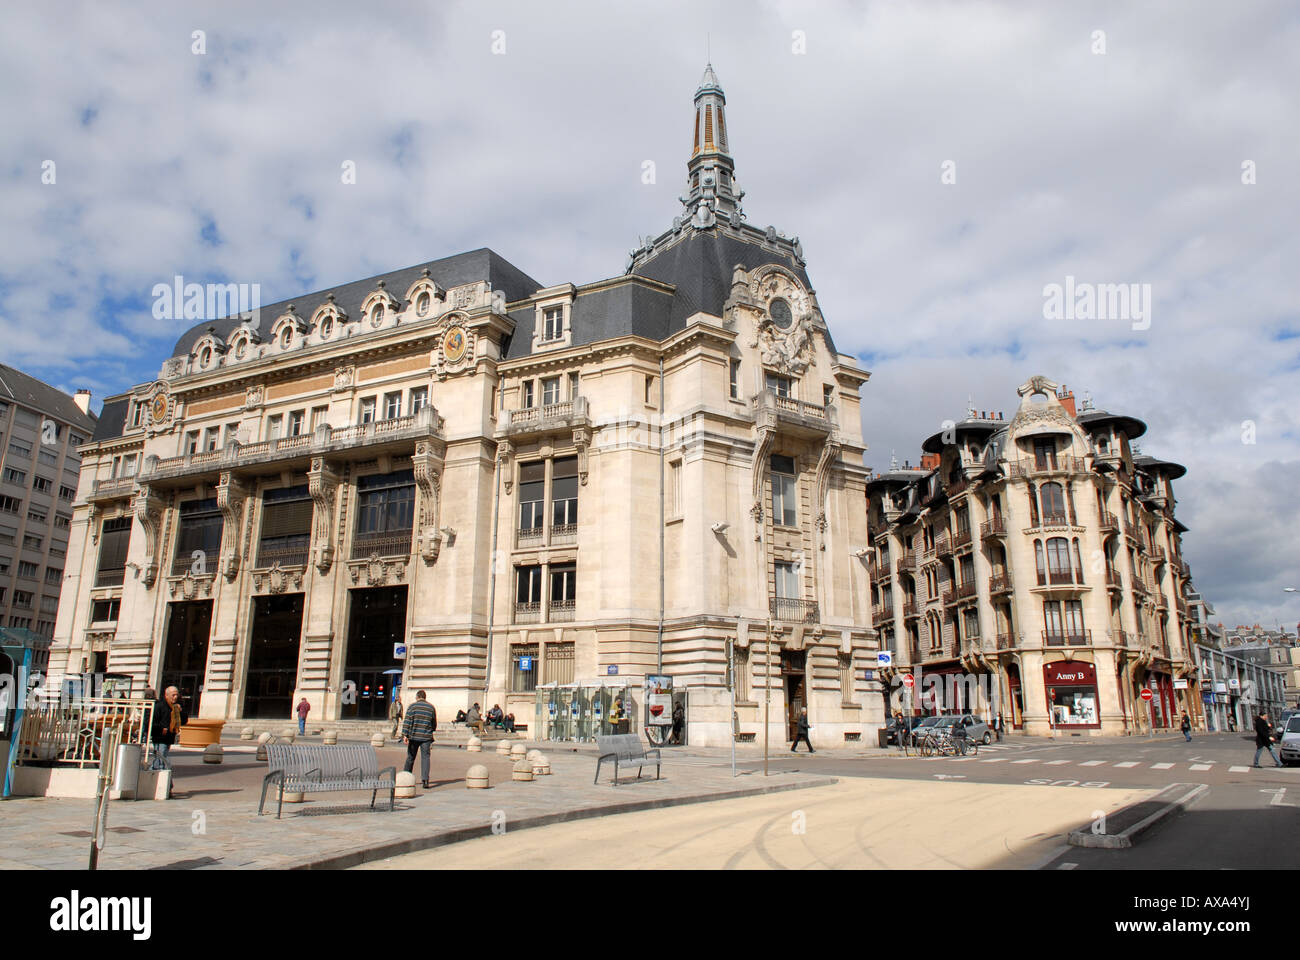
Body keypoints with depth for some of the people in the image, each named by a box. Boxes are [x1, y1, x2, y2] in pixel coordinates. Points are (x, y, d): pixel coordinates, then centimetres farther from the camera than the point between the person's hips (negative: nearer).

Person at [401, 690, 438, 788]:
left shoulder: (413, 706, 0)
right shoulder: (431, 707, 8)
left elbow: (407, 721, -7)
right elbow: (434, 724, 14)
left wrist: (405, 735, -9)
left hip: (414, 736, 0)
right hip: (426, 737, 1)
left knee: (410, 757, 13)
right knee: (425, 757, 0)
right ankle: (425, 780, -12)